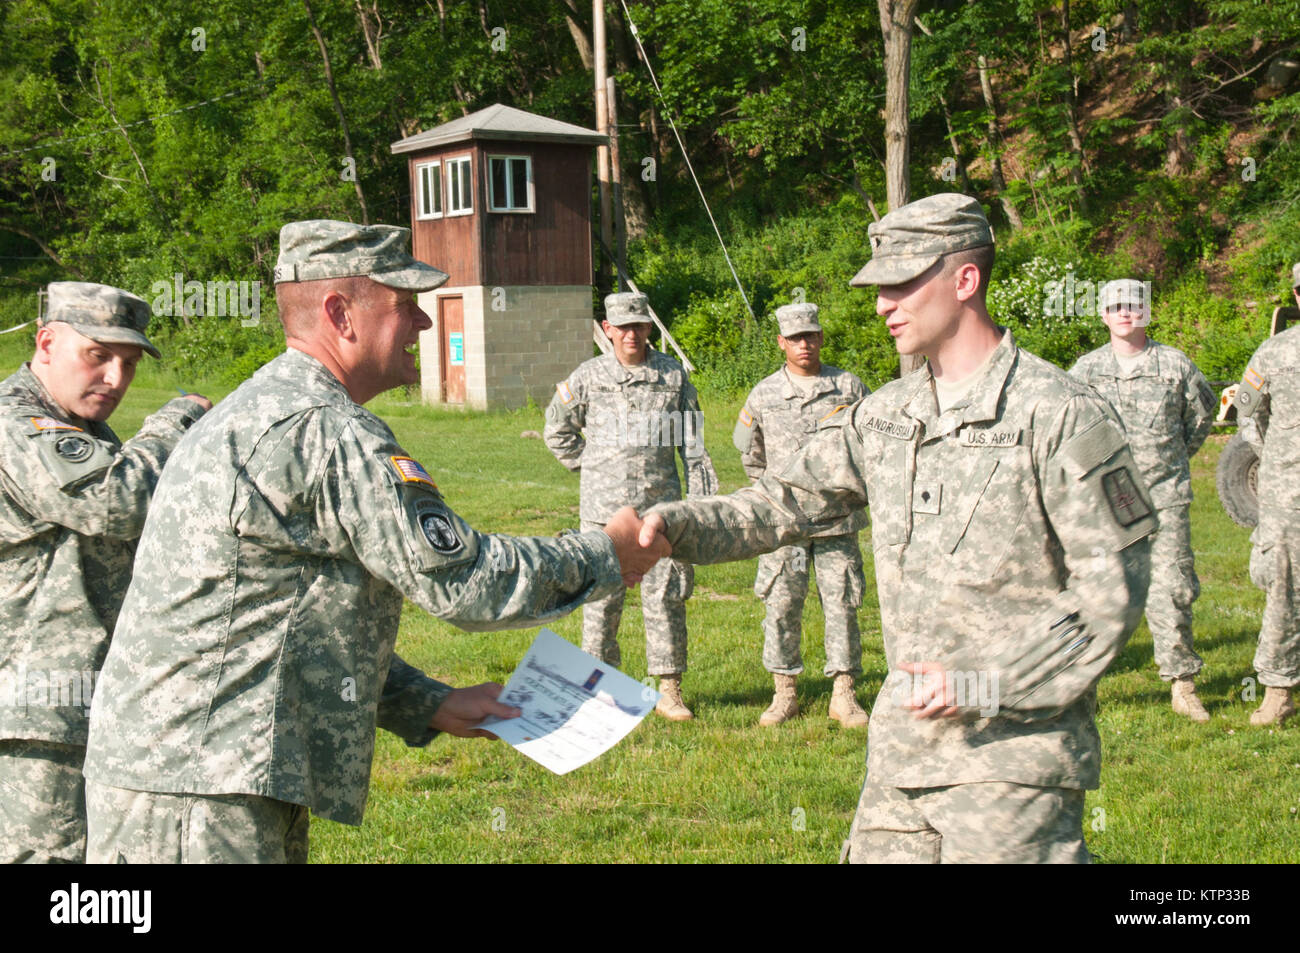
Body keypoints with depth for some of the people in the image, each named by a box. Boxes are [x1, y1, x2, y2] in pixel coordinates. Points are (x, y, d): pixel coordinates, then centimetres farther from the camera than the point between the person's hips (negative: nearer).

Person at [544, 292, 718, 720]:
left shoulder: (673, 375, 5)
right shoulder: (588, 377, 3)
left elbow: (692, 442, 8)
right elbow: (557, 430, 17)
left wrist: (703, 500, 3)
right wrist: (589, 467, 10)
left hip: (661, 506, 1)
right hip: (605, 507, -1)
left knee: (666, 596, 1)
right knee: (602, 599, 2)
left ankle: (670, 692, 7)